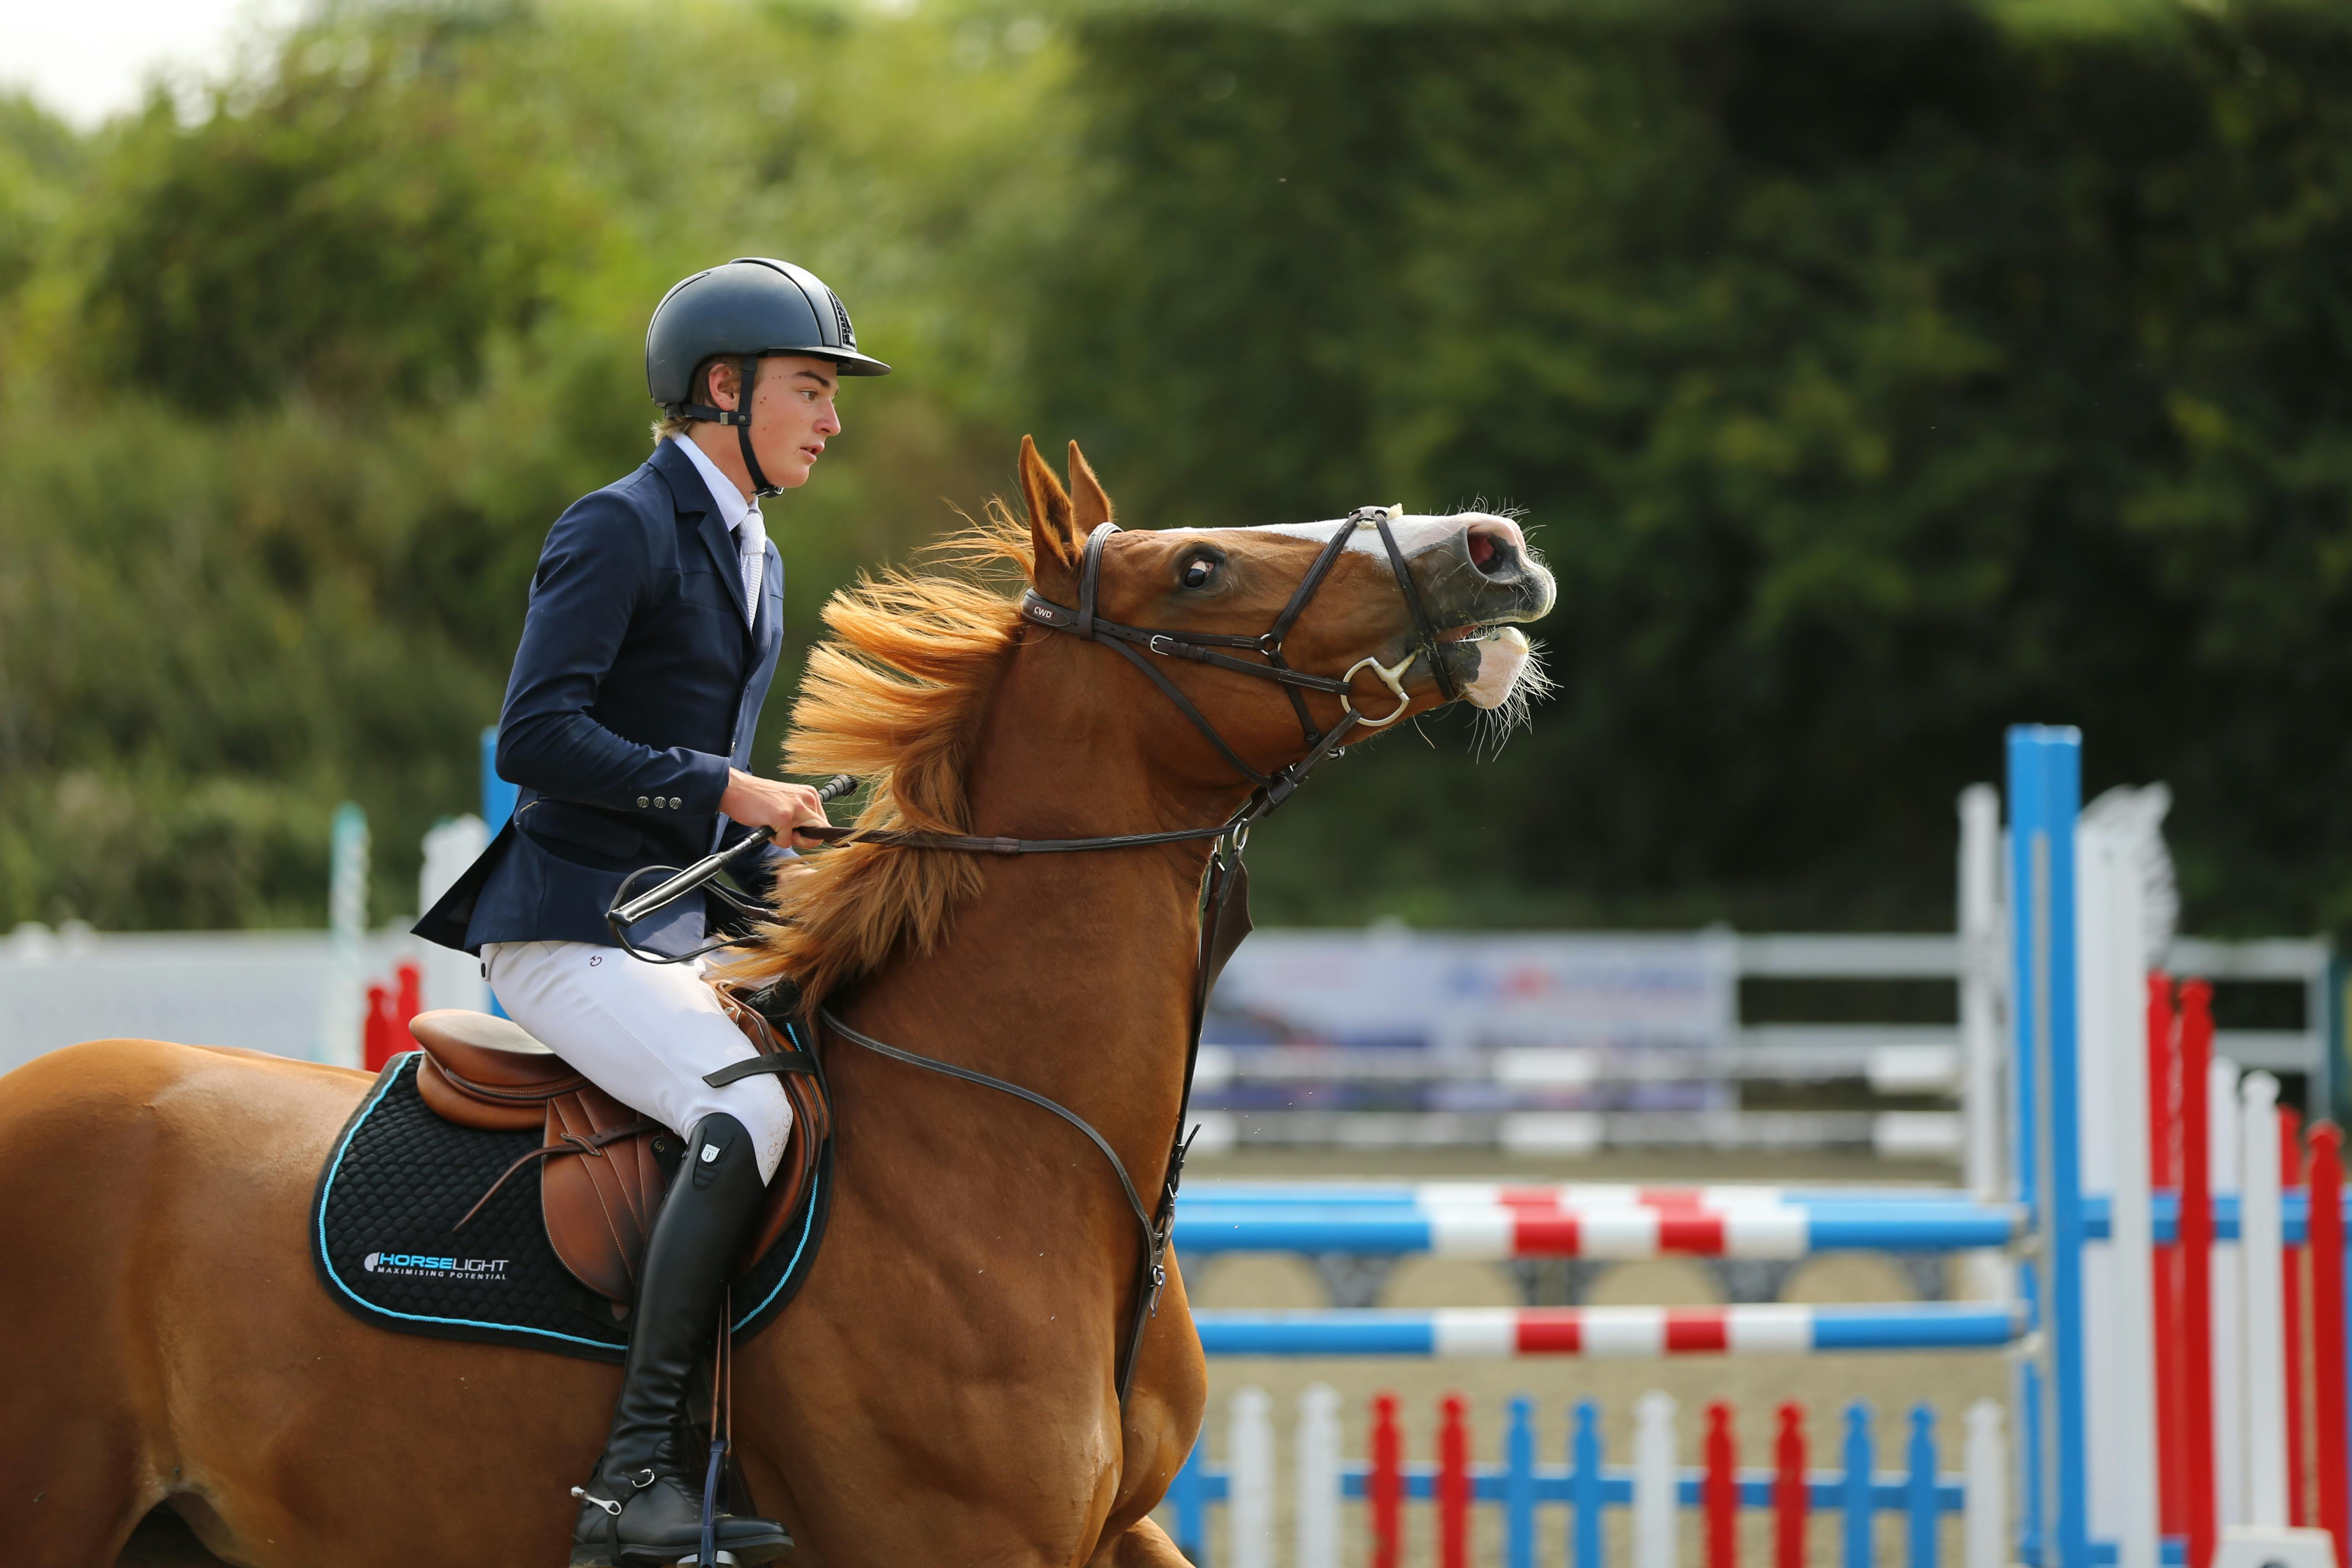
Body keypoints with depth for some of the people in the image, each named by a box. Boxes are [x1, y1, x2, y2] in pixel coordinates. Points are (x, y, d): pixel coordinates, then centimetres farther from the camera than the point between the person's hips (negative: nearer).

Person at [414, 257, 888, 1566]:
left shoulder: (755, 558, 19)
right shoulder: (620, 531, -9)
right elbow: (537, 737, -19)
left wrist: (780, 850, 8)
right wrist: (727, 793, -18)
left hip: (690, 935, 9)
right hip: (573, 935, -9)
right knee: (752, 1110, -30)